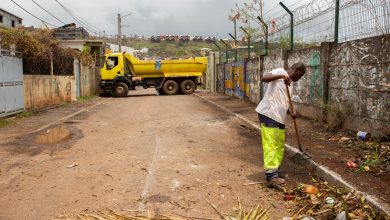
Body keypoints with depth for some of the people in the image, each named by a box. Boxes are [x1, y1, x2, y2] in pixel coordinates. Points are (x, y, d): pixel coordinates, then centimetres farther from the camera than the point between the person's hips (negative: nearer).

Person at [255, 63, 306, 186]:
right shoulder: (280, 71, -2)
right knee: (271, 145, -10)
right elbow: (264, 78, -19)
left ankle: (275, 170, 24)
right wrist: (281, 76, -31)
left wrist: (290, 113, 7)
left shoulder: (290, 84, 22)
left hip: (280, 117, 9)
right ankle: (271, 175, -9)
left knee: (280, 145, 12)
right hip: (268, 114, -9)